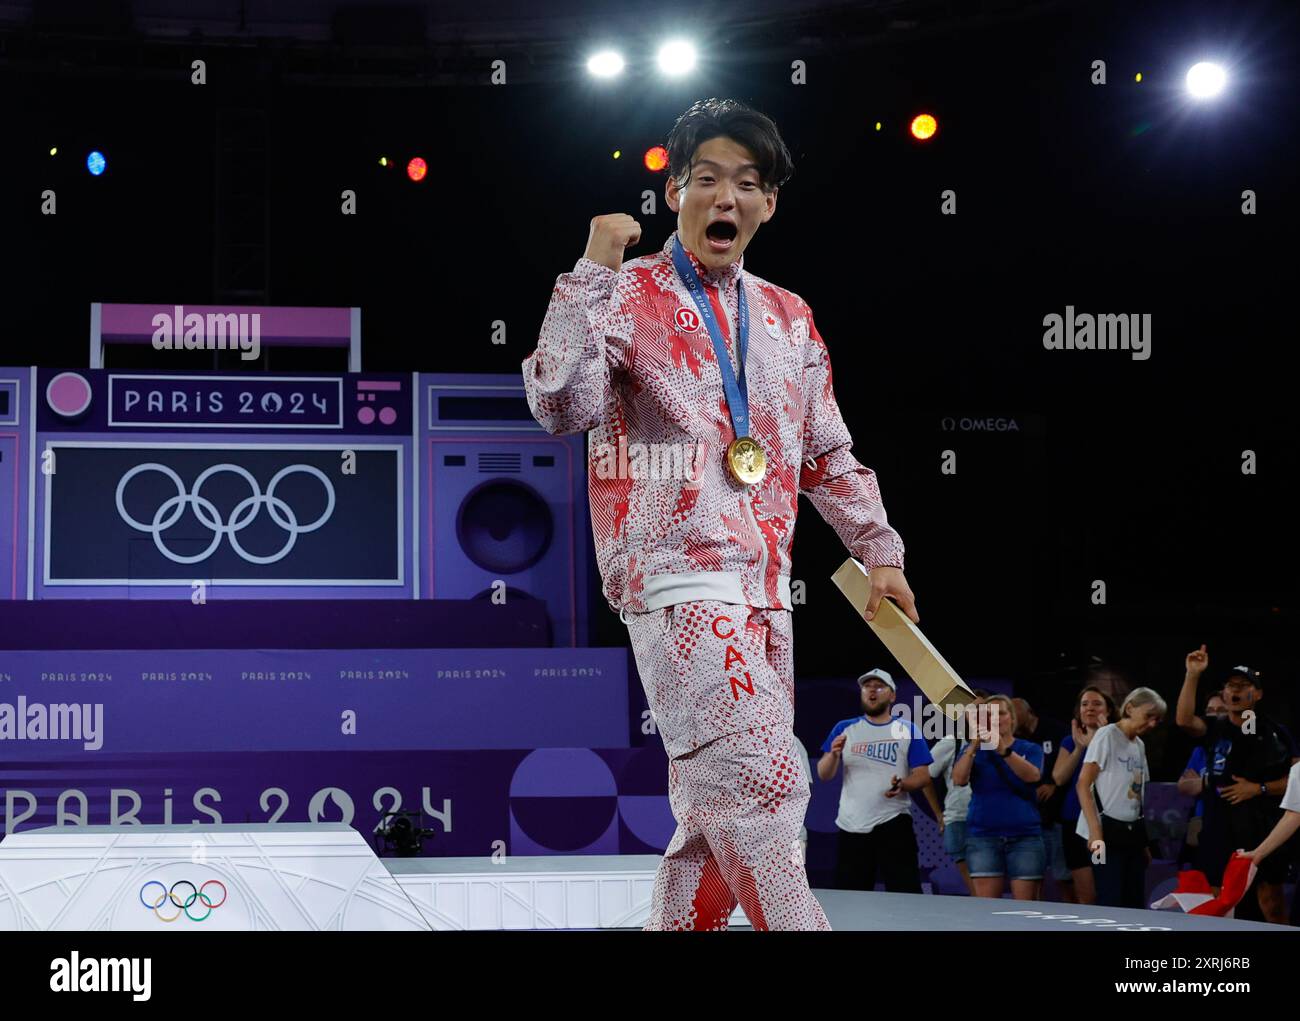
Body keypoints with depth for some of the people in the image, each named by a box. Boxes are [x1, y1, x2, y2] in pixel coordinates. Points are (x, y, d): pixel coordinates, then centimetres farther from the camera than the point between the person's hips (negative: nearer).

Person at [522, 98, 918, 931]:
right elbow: (563, 409, -16)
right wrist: (594, 274, -17)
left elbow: (830, 454, 26)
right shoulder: (626, 296, 0)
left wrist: (879, 551, 20)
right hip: (676, 577, -7)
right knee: (763, 795, -19)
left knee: (720, 817, 8)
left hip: (764, 588, 7)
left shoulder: (790, 319, 18)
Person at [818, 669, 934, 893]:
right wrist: (834, 754, -15)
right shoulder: (844, 729, 11)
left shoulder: (908, 730, 6)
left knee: (906, 896, -10)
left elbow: (922, 776, 2)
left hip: (893, 824, -2)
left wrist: (903, 785, -20)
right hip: (851, 828, 2)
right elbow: (824, 775, 7)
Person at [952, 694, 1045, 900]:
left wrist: (1004, 750, -29)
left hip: (1024, 835, -1)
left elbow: (1033, 775, -14)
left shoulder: (1030, 749, 7)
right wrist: (974, 746, -20)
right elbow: (959, 779, -7)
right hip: (983, 835, 1)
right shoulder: (974, 750, 10)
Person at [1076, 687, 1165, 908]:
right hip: (1109, 831, -7)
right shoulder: (1107, 736, -6)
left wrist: (1145, 841, 13)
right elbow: (1082, 786, -10)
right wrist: (1095, 831, -18)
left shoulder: (1139, 745, 16)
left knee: (1135, 904, 4)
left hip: (1133, 832, 7)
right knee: (1112, 904, -10)